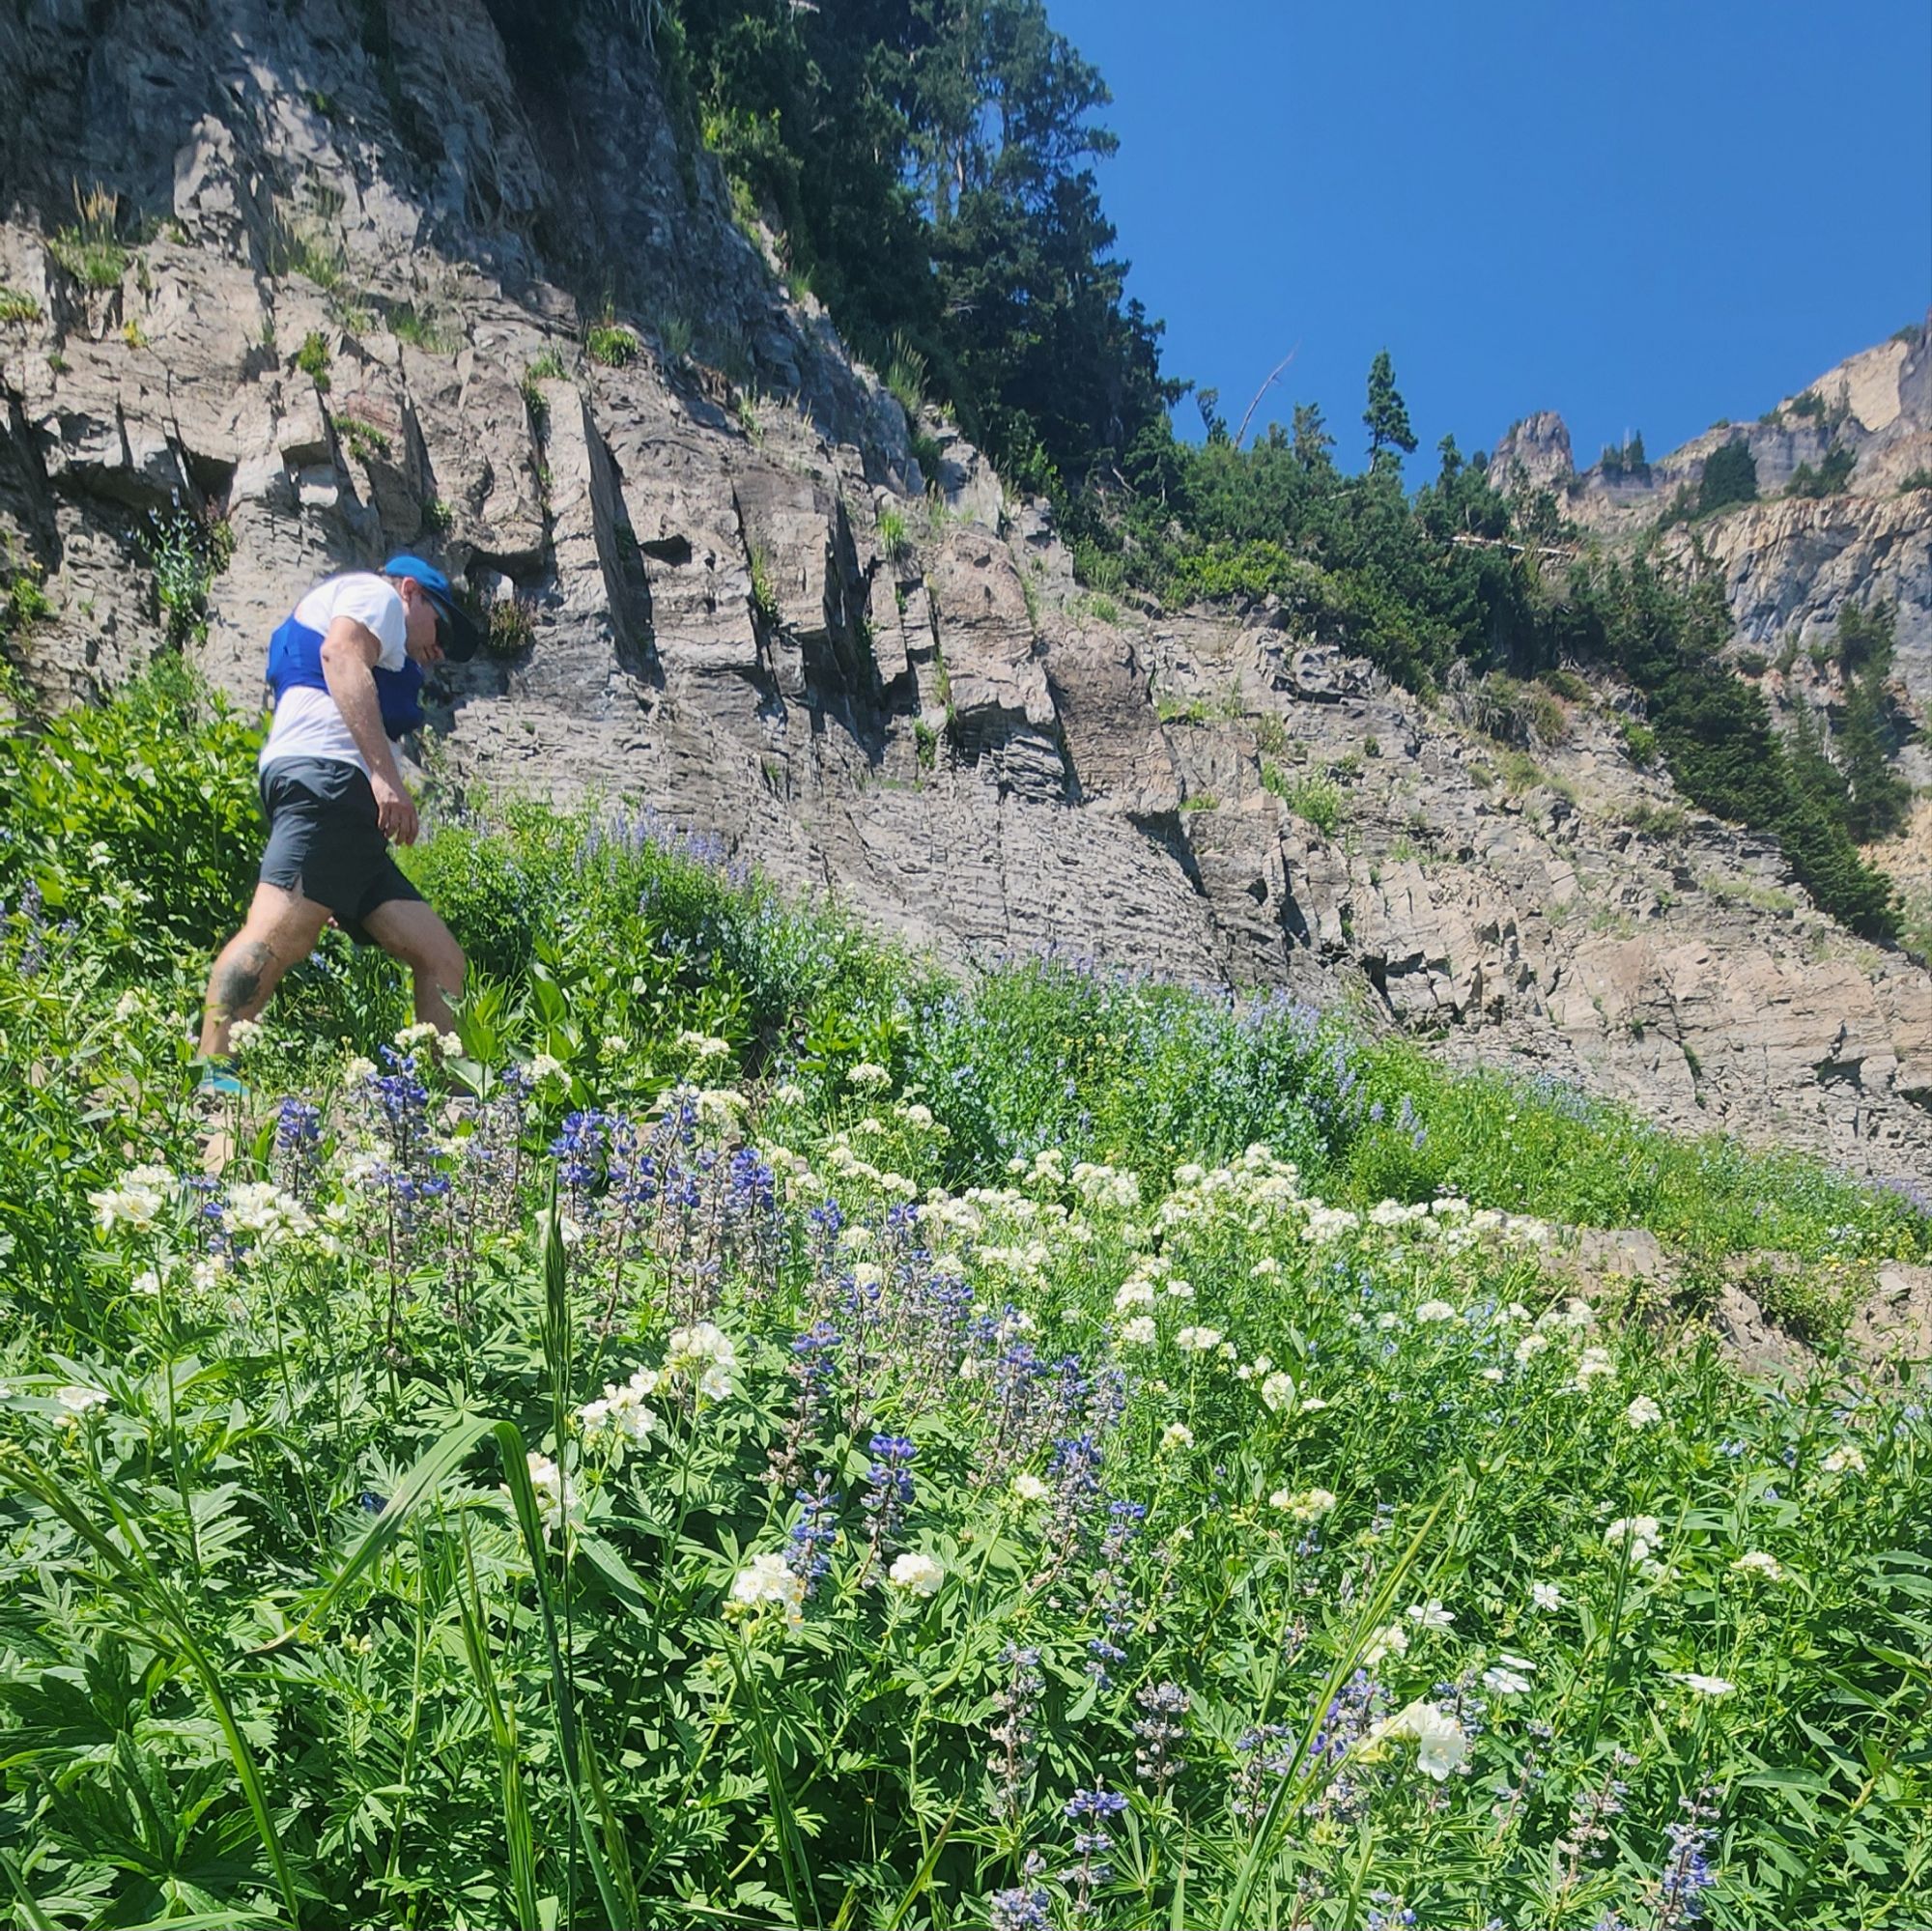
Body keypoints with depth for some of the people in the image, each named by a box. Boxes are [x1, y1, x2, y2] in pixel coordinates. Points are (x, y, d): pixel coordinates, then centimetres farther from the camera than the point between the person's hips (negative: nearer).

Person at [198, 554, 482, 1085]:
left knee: (441, 960, 1)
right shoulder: (374, 592, 15)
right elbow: (341, 653, -8)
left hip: (354, 820, 10)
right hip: (324, 772, -10)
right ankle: (211, 1074, -34)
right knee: (282, 929, -26)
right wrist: (385, 773, -19)